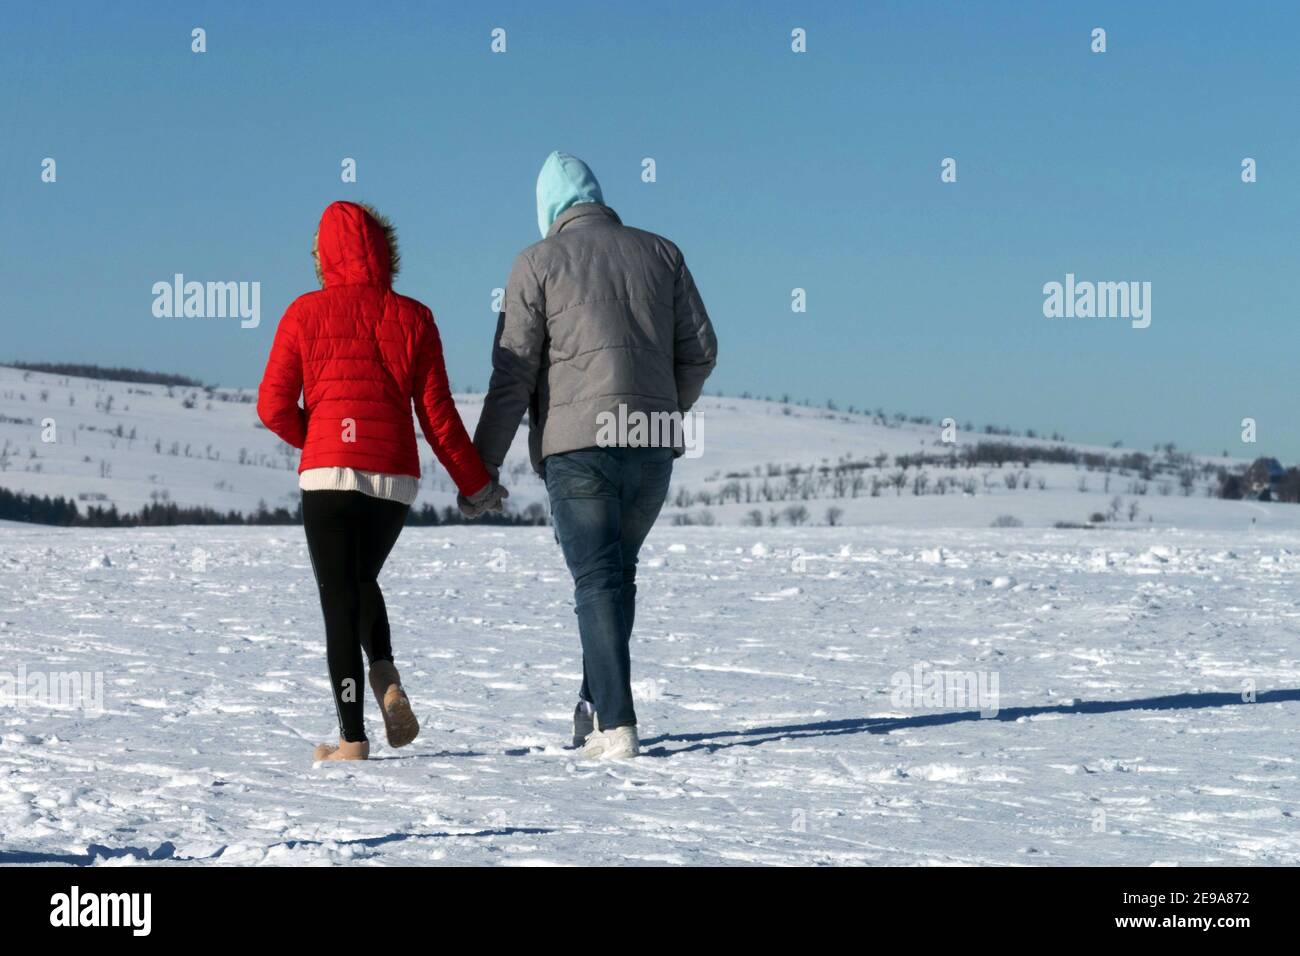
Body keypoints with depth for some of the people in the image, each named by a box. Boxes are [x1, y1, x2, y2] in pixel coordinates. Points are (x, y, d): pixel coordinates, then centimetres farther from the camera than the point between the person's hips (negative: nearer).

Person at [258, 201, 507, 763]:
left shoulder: (306, 314, 1)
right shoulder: (412, 318, 5)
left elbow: (274, 406, -3)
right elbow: (438, 415, 4)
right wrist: (475, 484, 13)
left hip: (329, 476, -2)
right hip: (396, 478, 3)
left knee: (338, 599, 3)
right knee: (362, 580, 25)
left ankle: (351, 738, -3)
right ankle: (386, 680, 1)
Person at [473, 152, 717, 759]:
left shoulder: (539, 261, 1)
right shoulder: (660, 253, 12)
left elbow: (514, 370, -4)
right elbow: (699, 351, 10)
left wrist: (484, 459, 0)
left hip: (575, 442, -3)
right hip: (651, 445, 4)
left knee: (597, 579, -3)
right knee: (617, 572, 18)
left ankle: (615, 725, -12)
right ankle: (593, 708, 20)